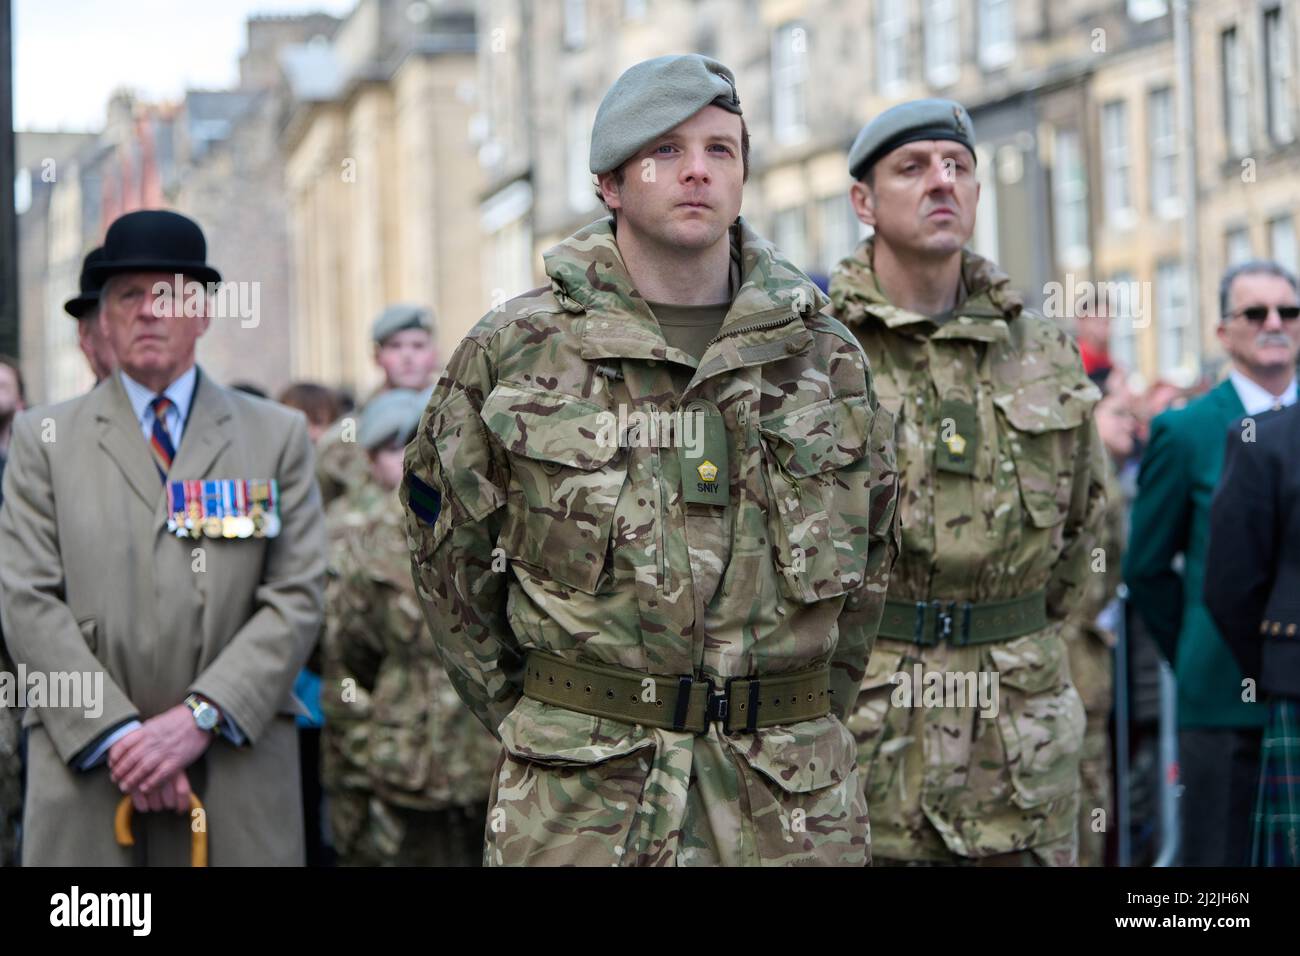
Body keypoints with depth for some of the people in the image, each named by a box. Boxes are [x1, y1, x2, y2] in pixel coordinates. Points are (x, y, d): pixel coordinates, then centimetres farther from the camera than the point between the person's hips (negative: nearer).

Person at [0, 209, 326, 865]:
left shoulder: (277, 435, 10)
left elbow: (296, 598, 1)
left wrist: (200, 716, -11)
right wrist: (118, 734, -11)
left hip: (236, 770, 1)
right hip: (86, 764, 0)